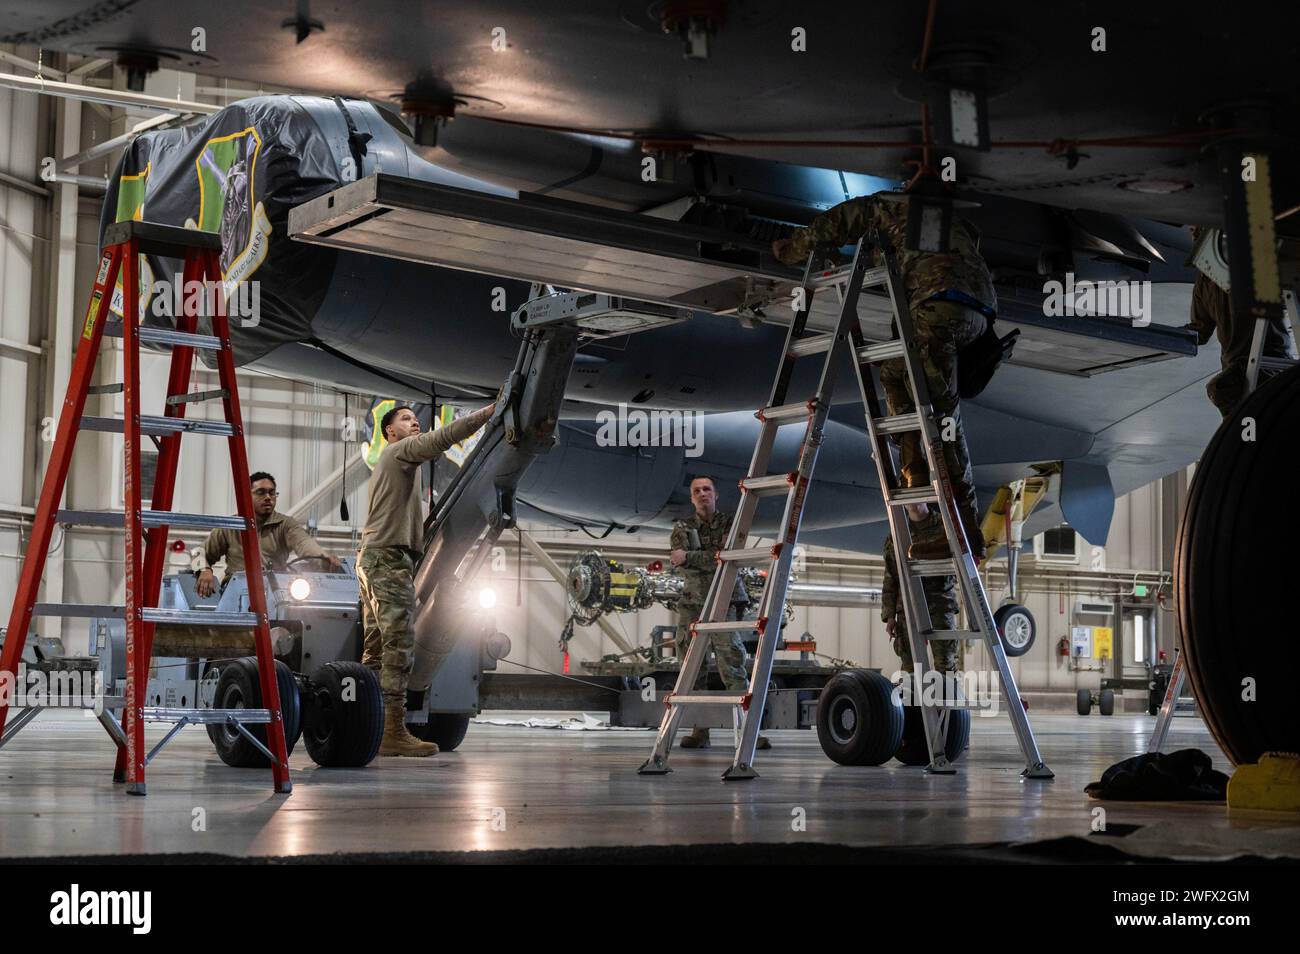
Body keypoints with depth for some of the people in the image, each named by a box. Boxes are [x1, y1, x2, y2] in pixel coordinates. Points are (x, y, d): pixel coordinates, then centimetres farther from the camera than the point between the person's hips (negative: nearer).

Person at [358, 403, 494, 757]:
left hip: (372, 559, 10)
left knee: (376, 648, 9)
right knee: (399, 645, -15)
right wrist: (488, 412, -21)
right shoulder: (400, 451, -1)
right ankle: (393, 732, -20)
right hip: (390, 558, -10)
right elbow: (442, 438, -18)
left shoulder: (387, 462, 29)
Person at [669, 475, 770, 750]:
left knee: (732, 664, -11)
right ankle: (700, 730, 4)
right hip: (692, 604, 3)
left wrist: (690, 557, -16)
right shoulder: (682, 528, 10)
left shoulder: (729, 524, 5)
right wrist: (713, 559, -17)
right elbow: (679, 562, -5)